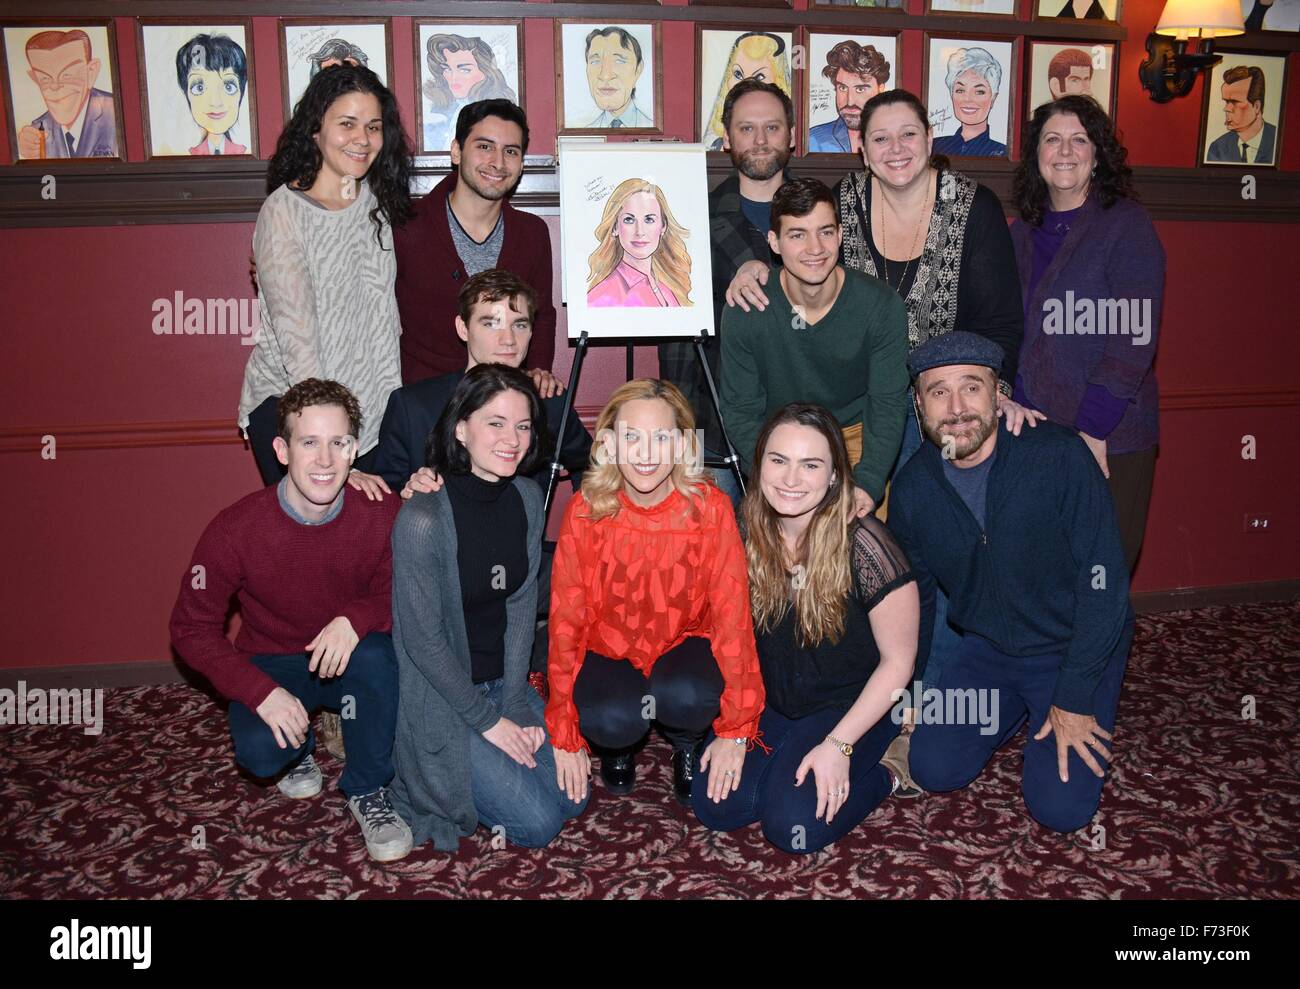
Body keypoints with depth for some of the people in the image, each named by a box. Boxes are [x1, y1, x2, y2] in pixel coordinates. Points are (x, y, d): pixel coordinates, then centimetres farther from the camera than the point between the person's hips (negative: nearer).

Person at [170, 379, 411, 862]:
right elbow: (192, 628, -12)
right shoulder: (236, 529, -21)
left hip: (347, 659, 0)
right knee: (259, 751, -28)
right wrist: (260, 691, -25)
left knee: (376, 655, -34)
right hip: (274, 666, 0)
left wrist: (356, 618, -33)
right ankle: (300, 748, 14)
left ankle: (367, 790, -8)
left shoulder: (381, 516, -20)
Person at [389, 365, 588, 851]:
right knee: (537, 822, -8)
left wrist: (515, 705, -6)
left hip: (504, 680, 7)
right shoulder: (423, 519, -25)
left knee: (571, 800, 1)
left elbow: (521, 606, 0)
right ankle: (421, 776, 14)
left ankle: (482, 774, 24)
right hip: (439, 696, -6)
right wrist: (488, 720, -14)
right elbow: (423, 640, -19)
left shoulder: (527, 498, -4)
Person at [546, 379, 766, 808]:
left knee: (685, 697, -32)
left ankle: (688, 743, 5)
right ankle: (617, 746, 9)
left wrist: (735, 731, -15)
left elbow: (731, 613, -15)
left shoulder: (710, 508, -18)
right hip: (608, 648, 0)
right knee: (611, 721, -30)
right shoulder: (585, 512, -16)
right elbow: (565, 618, -12)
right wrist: (564, 736, -11)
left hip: (685, 642, 0)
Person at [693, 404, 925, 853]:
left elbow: (898, 661, -15)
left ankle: (881, 777, 6)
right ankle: (788, 763, 15)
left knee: (793, 826, -21)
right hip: (770, 705, 5)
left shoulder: (863, 545, -24)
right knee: (714, 805, -12)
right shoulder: (748, 536, -9)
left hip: (853, 706, -5)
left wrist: (838, 745, -18)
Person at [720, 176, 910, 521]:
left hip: (855, 431, 1)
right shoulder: (743, 311, -15)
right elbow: (741, 411, -8)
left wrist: (867, 484, -23)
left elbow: (888, 404, -9)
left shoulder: (881, 305, -13)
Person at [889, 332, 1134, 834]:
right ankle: (1017, 712, 20)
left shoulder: (1059, 455, -24)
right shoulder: (913, 486, -10)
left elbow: (1103, 580, -22)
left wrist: (1074, 700, -20)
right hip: (988, 647, 4)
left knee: (1060, 807, -13)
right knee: (935, 769, -7)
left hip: (1076, 646, -4)